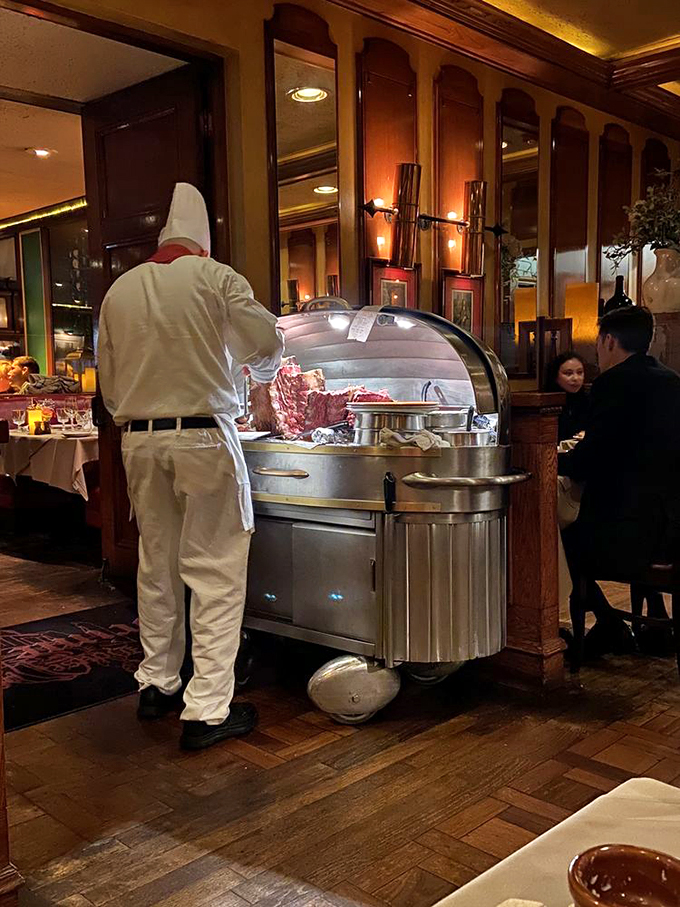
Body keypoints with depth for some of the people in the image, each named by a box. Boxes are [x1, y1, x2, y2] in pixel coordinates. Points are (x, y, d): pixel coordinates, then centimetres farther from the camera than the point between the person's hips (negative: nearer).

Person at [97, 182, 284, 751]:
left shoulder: (119, 291, 7)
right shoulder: (214, 278, -5)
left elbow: (110, 386, 10)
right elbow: (267, 343, -1)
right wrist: (262, 372, 21)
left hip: (139, 441, 5)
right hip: (203, 435, -5)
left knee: (157, 565, 16)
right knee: (215, 571, 0)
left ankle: (156, 684, 28)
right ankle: (207, 709, 2)